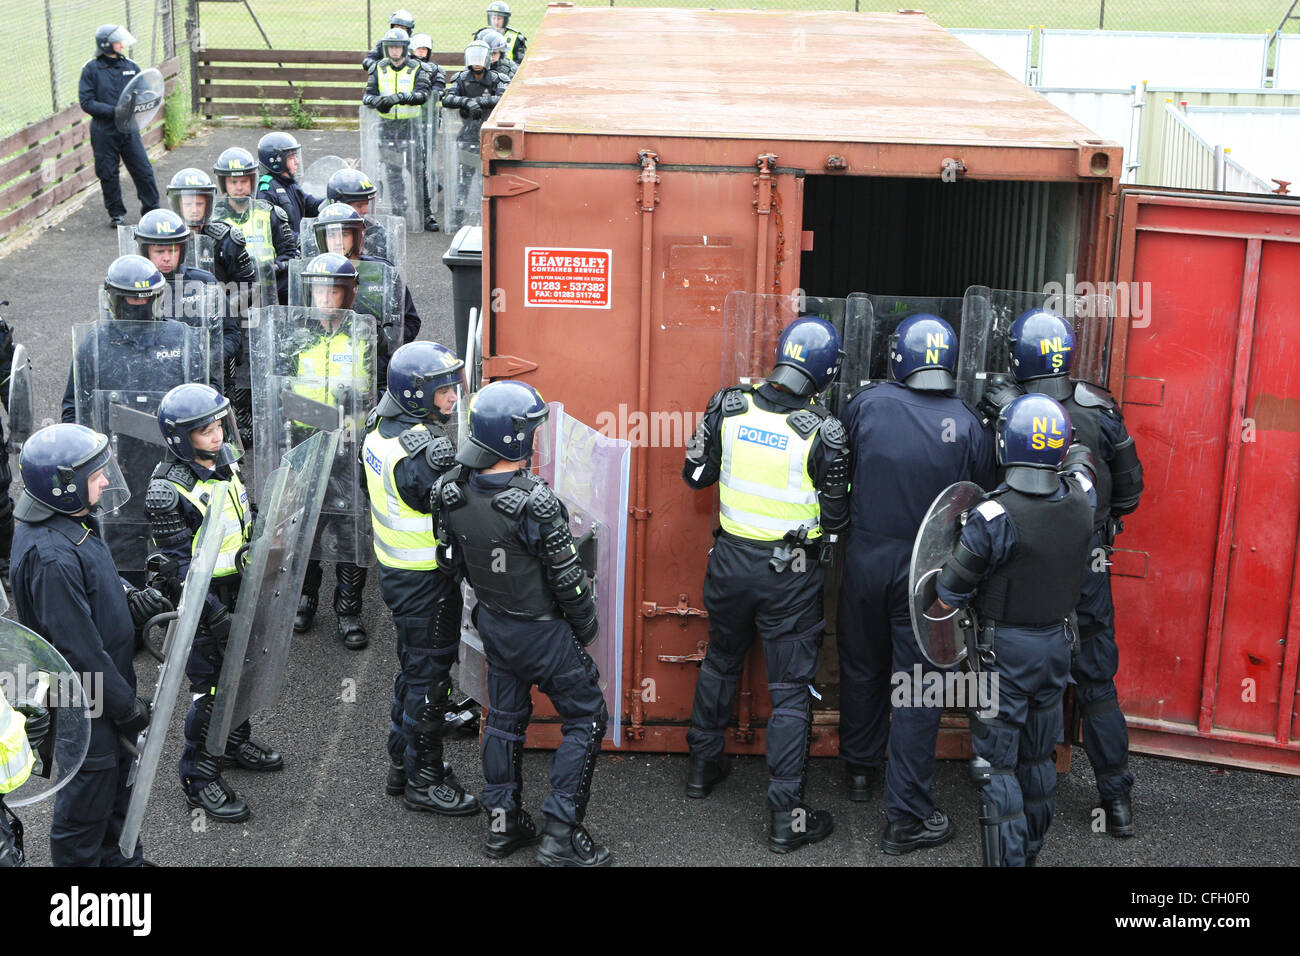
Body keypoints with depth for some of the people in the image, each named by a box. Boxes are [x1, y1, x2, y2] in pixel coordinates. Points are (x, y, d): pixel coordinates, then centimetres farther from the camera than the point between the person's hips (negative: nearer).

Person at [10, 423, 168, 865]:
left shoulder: (72, 520, -1)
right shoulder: (52, 558, -33)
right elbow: (79, 649, -28)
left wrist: (129, 600, -4)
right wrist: (125, 705, -18)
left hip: (108, 678, 10)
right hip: (84, 704, -10)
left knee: (117, 778, 26)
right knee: (88, 798, 9)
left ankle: (119, 856, 44)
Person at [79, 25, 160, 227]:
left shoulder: (130, 66, 6)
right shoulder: (91, 69, -5)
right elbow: (86, 102, -9)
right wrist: (114, 111, -20)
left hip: (129, 129, 2)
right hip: (104, 132, -2)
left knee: (143, 170, 0)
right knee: (108, 174, 6)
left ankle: (151, 210, 13)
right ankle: (116, 213, 20)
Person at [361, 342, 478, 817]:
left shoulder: (381, 427, 0)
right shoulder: (424, 451, -28)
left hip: (394, 566, 9)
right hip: (425, 578, -9)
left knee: (413, 667, 23)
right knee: (428, 674, 5)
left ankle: (401, 763, 36)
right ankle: (423, 780, 18)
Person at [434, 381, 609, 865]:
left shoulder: (452, 491, -10)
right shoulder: (536, 502, -30)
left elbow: (450, 562, 4)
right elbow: (568, 578, -20)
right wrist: (586, 625, -2)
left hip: (492, 623, 7)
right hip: (542, 631, -6)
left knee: (504, 717, 22)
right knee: (586, 718, 9)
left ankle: (502, 823, 31)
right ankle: (560, 834, 9)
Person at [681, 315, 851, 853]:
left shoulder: (728, 406, -8)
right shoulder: (823, 433, -18)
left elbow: (696, 475, 2)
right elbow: (836, 518, -11)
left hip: (730, 560, 4)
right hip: (791, 573, -4)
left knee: (720, 663, 26)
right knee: (791, 691, 5)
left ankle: (703, 766, 41)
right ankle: (786, 817, 8)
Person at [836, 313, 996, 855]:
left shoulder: (866, 404, -8)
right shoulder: (968, 425, -9)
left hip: (866, 561, 2)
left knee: (862, 668, 21)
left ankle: (860, 770, 40)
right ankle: (906, 816, 6)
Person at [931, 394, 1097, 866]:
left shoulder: (991, 517, -23)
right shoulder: (1080, 501, -8)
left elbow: (947, 600, -15)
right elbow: (1080, 456, 18)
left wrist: (925, 627, 4)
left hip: (1004, 650, -6)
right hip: (1056, 644, 6)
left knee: (996, 765, 2)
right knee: (1038, 758, 19)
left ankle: (1008, 858, 3)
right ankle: (1032, 852, 31)